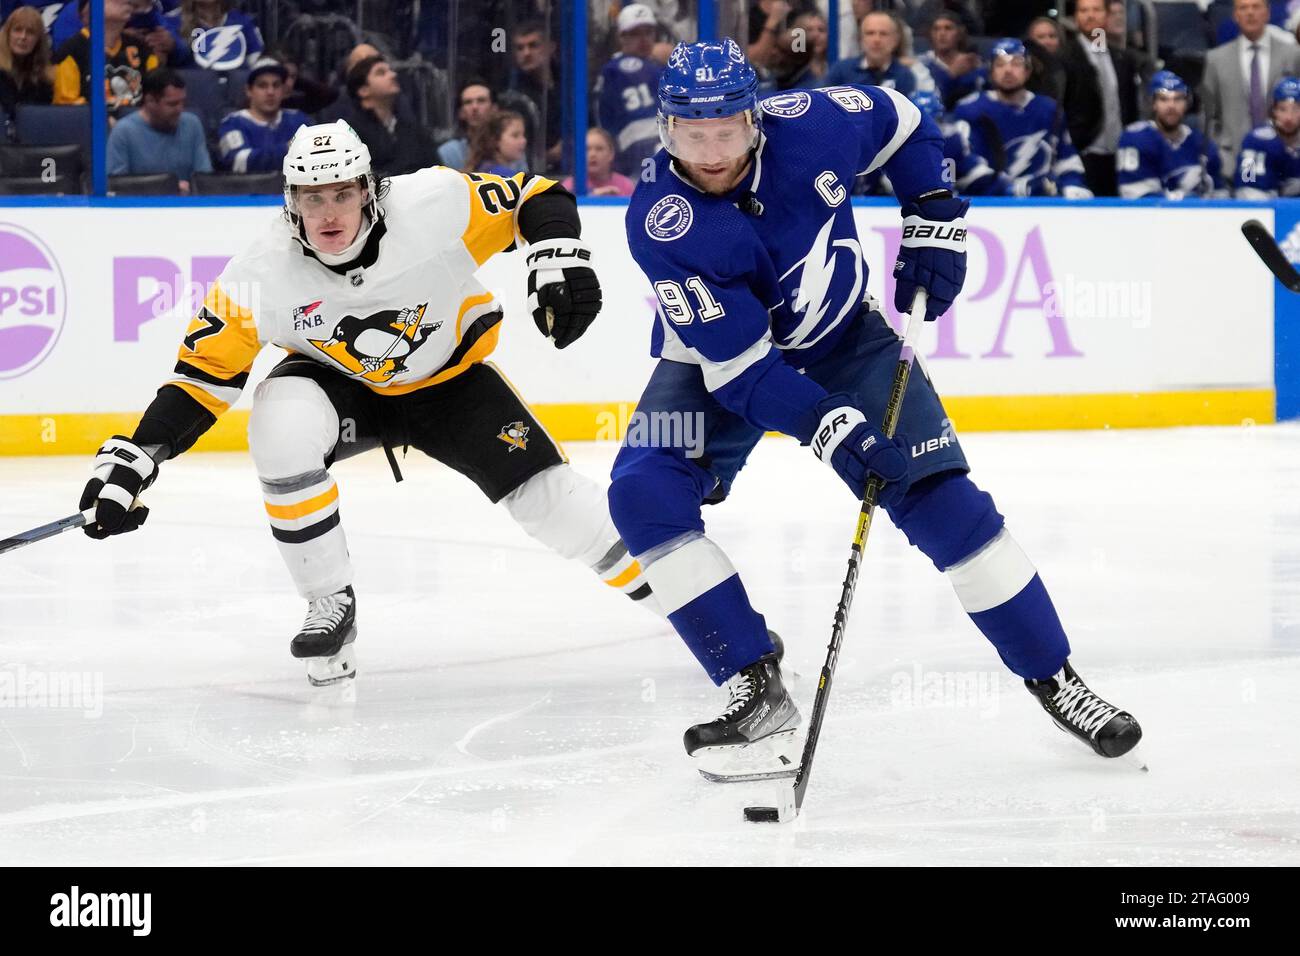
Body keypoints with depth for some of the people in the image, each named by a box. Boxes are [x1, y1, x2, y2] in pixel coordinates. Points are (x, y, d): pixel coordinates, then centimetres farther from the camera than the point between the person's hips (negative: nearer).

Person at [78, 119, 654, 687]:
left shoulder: (432, 206, -29)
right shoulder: (263, 273, -25)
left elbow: (534, 198, -16)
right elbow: (205, 372, -18)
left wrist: (559, 259, -34)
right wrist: (134, 457, -26)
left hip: (450, 378, 0)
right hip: (343, 385, 0)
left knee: (543, 491, -11)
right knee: (281, 426, -31)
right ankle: (331, 603, -15)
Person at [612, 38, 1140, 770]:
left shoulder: (809, 124, -24)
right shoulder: (660, 224, -30)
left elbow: (903, 125, 0)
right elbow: (739, 365, -31)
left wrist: (935, 222, -7)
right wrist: (826, 426, -41)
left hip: (843, 339, 1)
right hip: (719, 362, -1)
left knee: (942, 498, -10)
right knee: (644, 494, -24)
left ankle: (1055, 679, 4)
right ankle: (758, 693, -18)